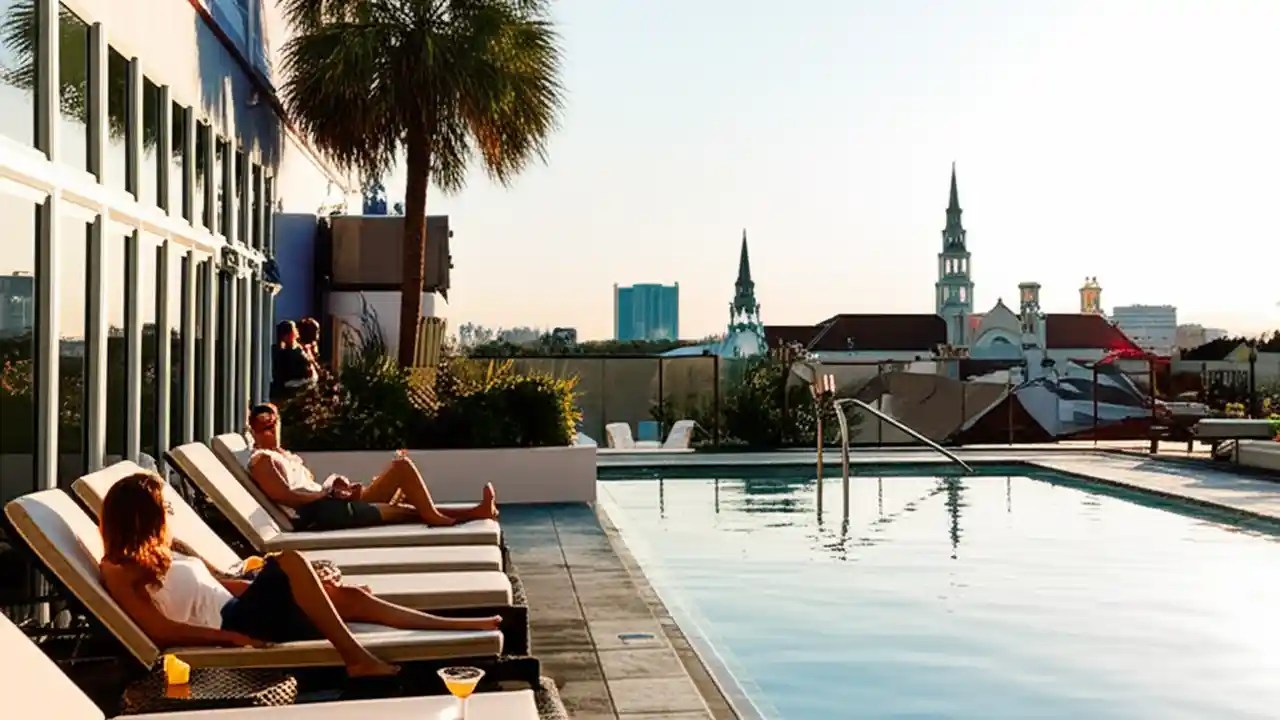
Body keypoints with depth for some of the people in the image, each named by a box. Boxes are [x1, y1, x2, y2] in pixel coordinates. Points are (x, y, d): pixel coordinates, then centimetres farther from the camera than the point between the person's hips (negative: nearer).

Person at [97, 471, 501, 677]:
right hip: (226, 627, -8)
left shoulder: (167, 557, 26)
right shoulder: (119, 570, 1)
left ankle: (469, 627, -8)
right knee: (289, 561, -28)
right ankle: (357, 659, -35)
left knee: (350, 598, -4)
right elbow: (159, 630, -13)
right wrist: (230, 637, -23)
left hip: (241, 616, 8)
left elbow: (224, 583, 24)